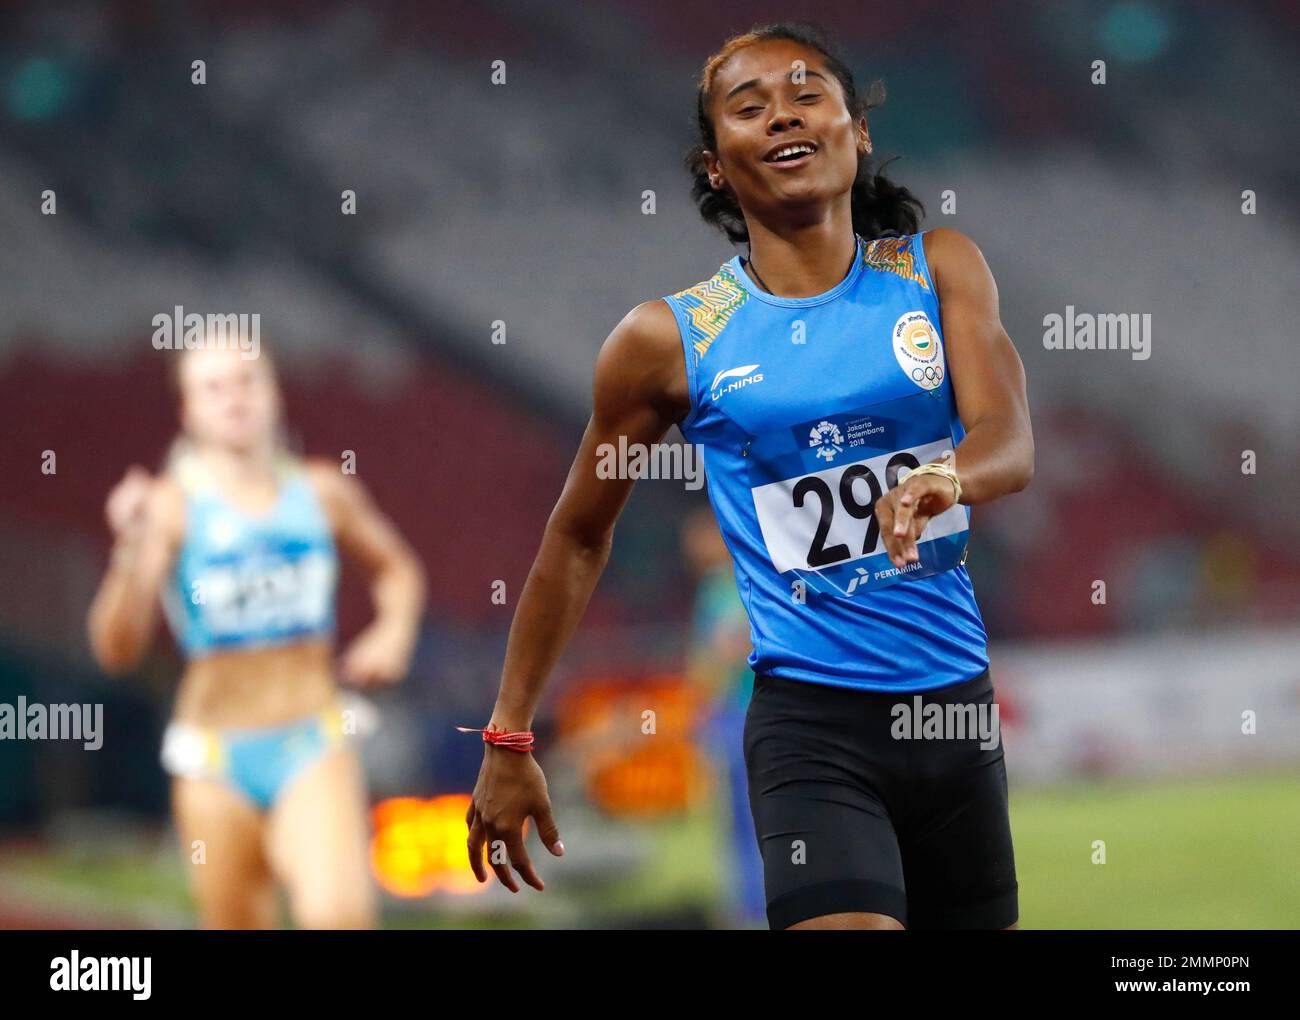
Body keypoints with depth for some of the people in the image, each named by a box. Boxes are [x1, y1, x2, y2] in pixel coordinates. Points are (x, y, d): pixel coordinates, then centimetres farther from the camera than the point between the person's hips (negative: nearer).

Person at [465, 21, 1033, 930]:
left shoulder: (940, 269, 3)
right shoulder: (672, 339, -3)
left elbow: (1012, 444, -12)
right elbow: (578, 537, 8)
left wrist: (943, 480, -36)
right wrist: (508, 739, 8)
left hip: (955, 710, 4)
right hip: (810, 719, -4)